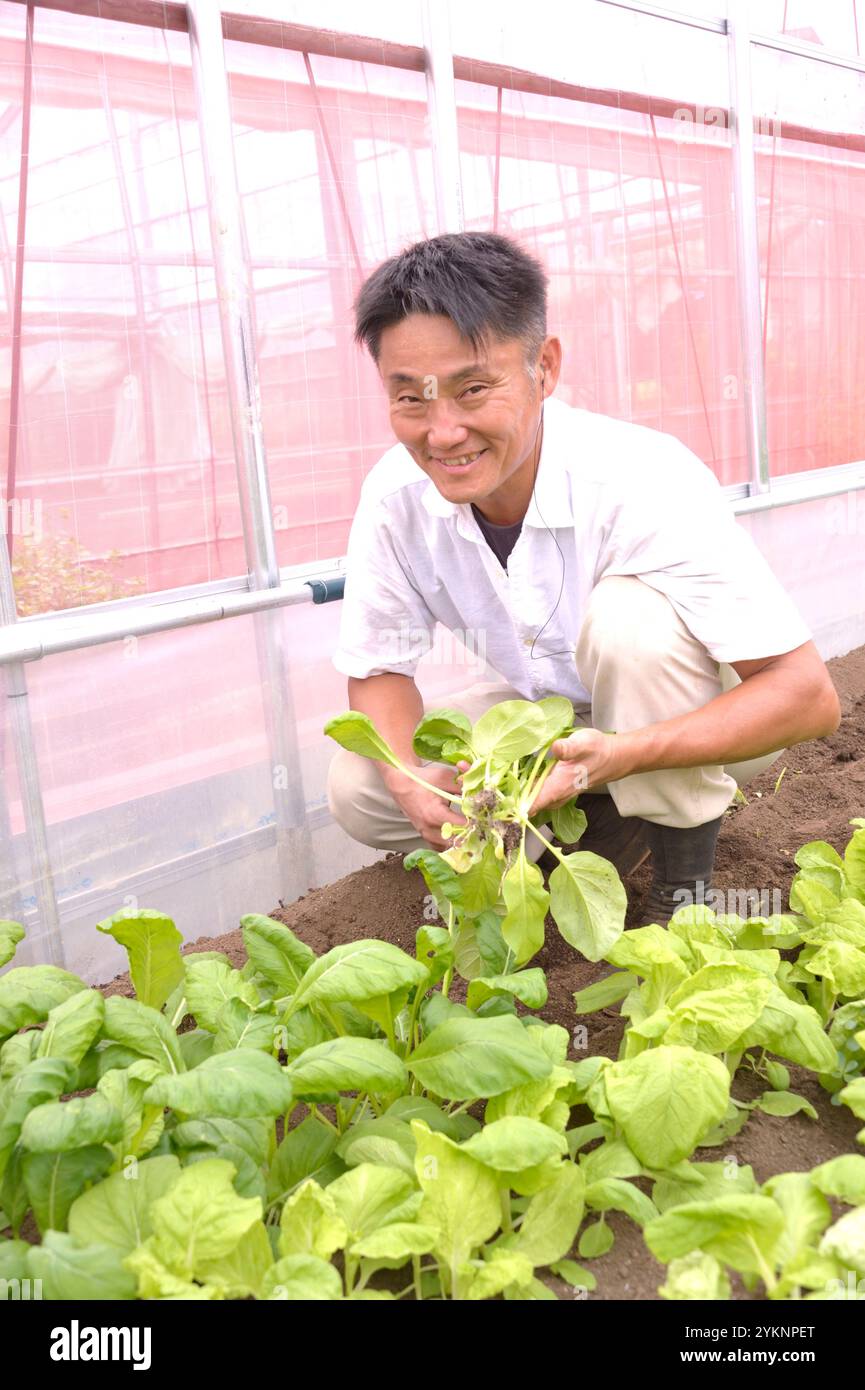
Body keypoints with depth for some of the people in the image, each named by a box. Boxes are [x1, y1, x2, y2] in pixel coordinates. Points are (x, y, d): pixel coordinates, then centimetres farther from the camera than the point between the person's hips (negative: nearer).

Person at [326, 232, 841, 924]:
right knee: (356, 792, -12)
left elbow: (810, 696, -33)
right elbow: (378, 669, -5)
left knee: (628, 613, -35)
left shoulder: (644, 482, -32)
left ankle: (687, 878, -15)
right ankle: (608, 825, 1)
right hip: (550, 708, 5)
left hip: (692, 720, -4)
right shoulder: (395, 496, -18)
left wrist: (618, 755, -46)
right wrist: (410, 778, -27)